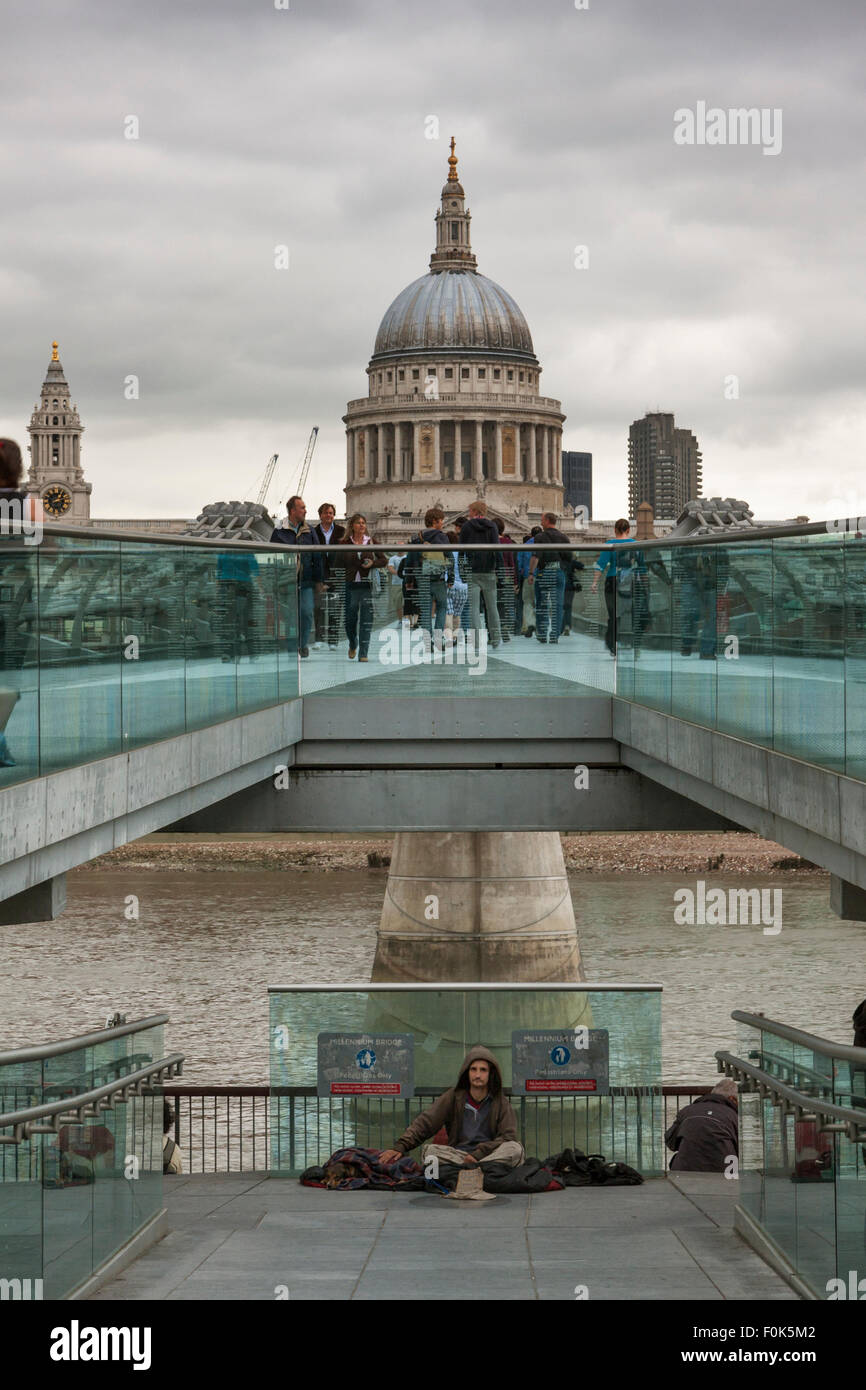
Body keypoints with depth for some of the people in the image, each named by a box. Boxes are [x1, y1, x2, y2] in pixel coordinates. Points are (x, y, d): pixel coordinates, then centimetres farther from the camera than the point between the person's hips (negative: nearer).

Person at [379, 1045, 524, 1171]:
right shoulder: (453, 1097, 7)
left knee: (515, 1148, -31)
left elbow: (509, 1136, -3)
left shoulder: (500, 1102, 6)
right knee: (429, 1150, -27)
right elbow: (425, 1123, -2)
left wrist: (478, 1154, -17)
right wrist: (400, 1146, -17)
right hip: (458, 1153, 0)